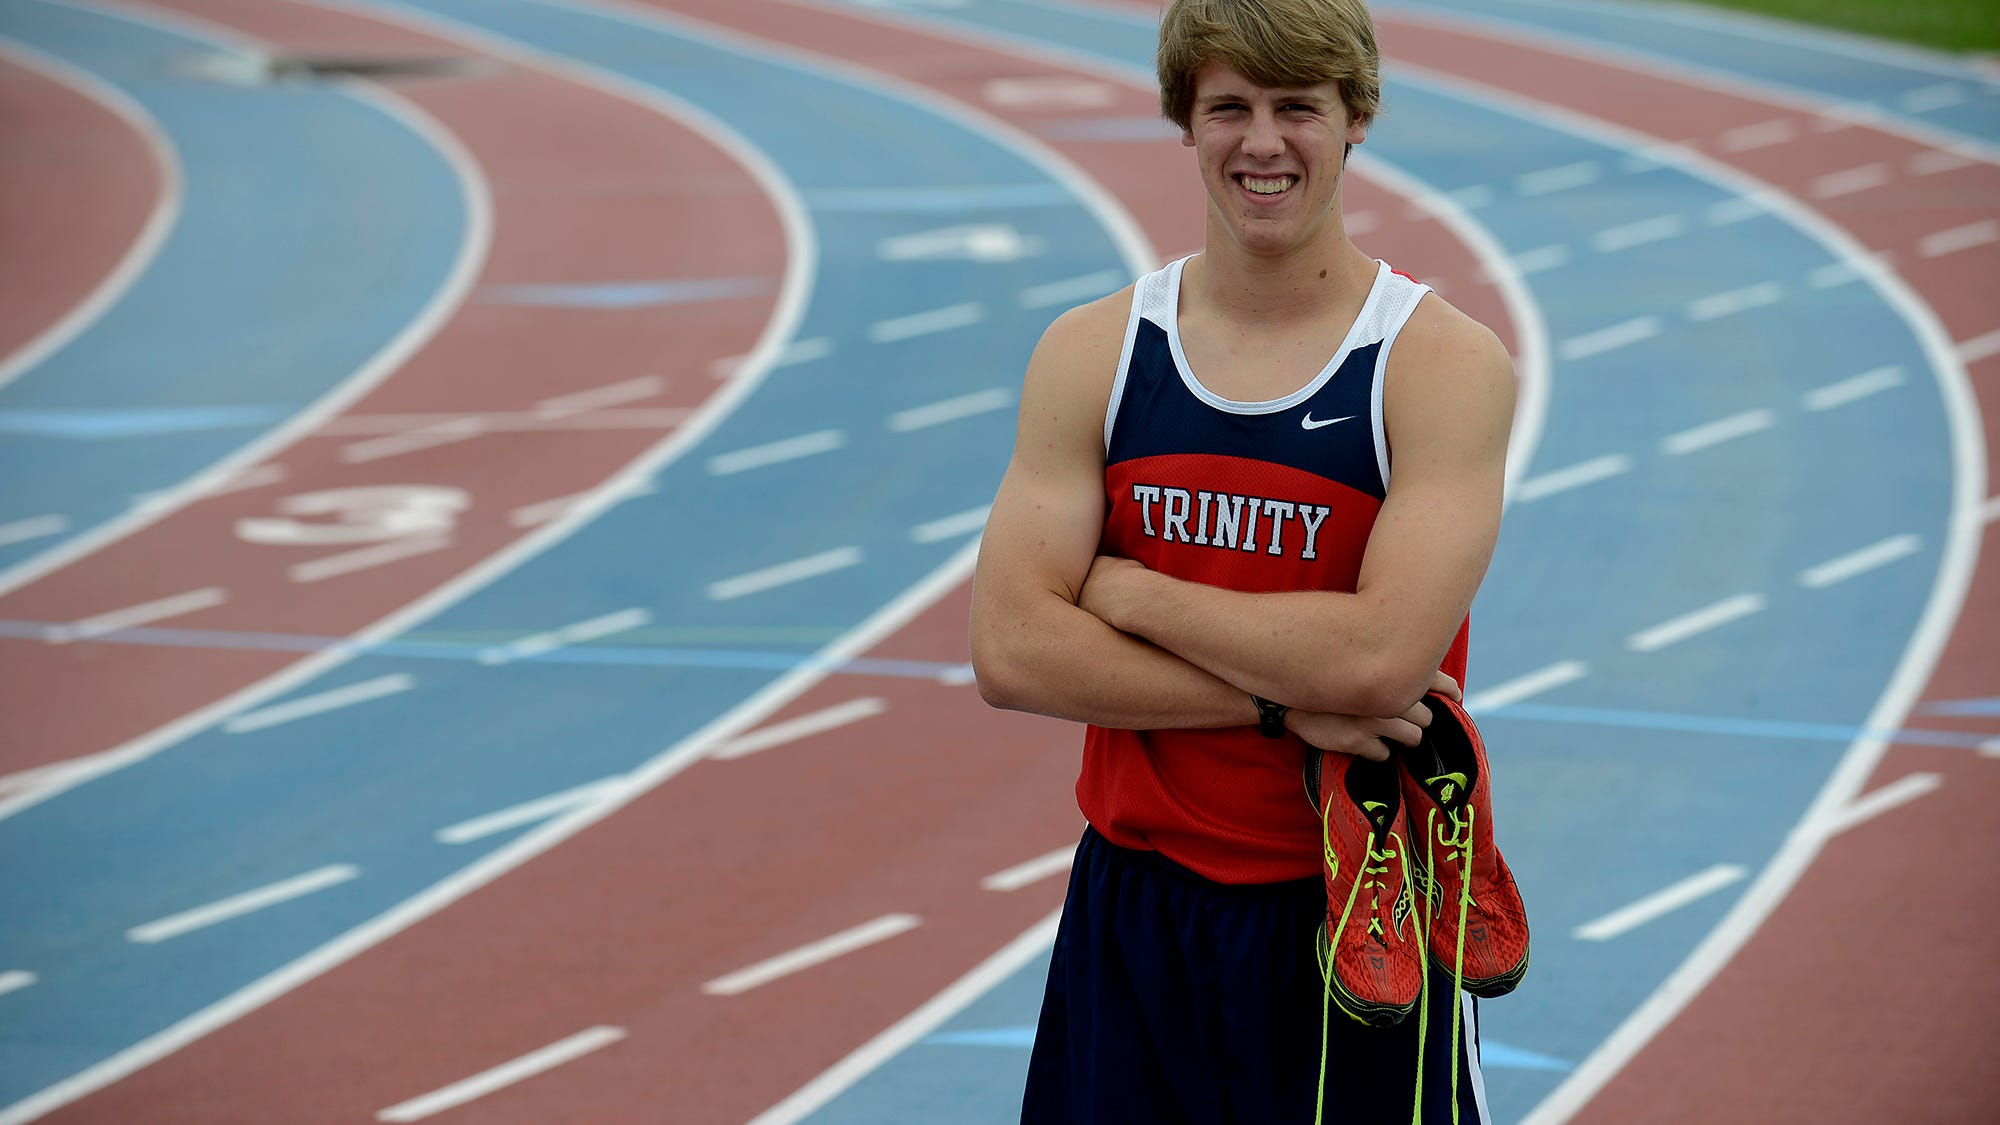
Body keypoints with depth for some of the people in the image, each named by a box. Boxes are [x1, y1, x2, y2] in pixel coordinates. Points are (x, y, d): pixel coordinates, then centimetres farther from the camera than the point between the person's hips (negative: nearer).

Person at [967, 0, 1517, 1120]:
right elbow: (1011, 652, -7)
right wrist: (1283, 702, -15)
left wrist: (1128, 591, -11)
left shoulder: (1446, 365, -7)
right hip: (1135, 913, 3)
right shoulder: (1092, 353, 2)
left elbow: (1382, 653, -20)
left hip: (1363, 914, -2)